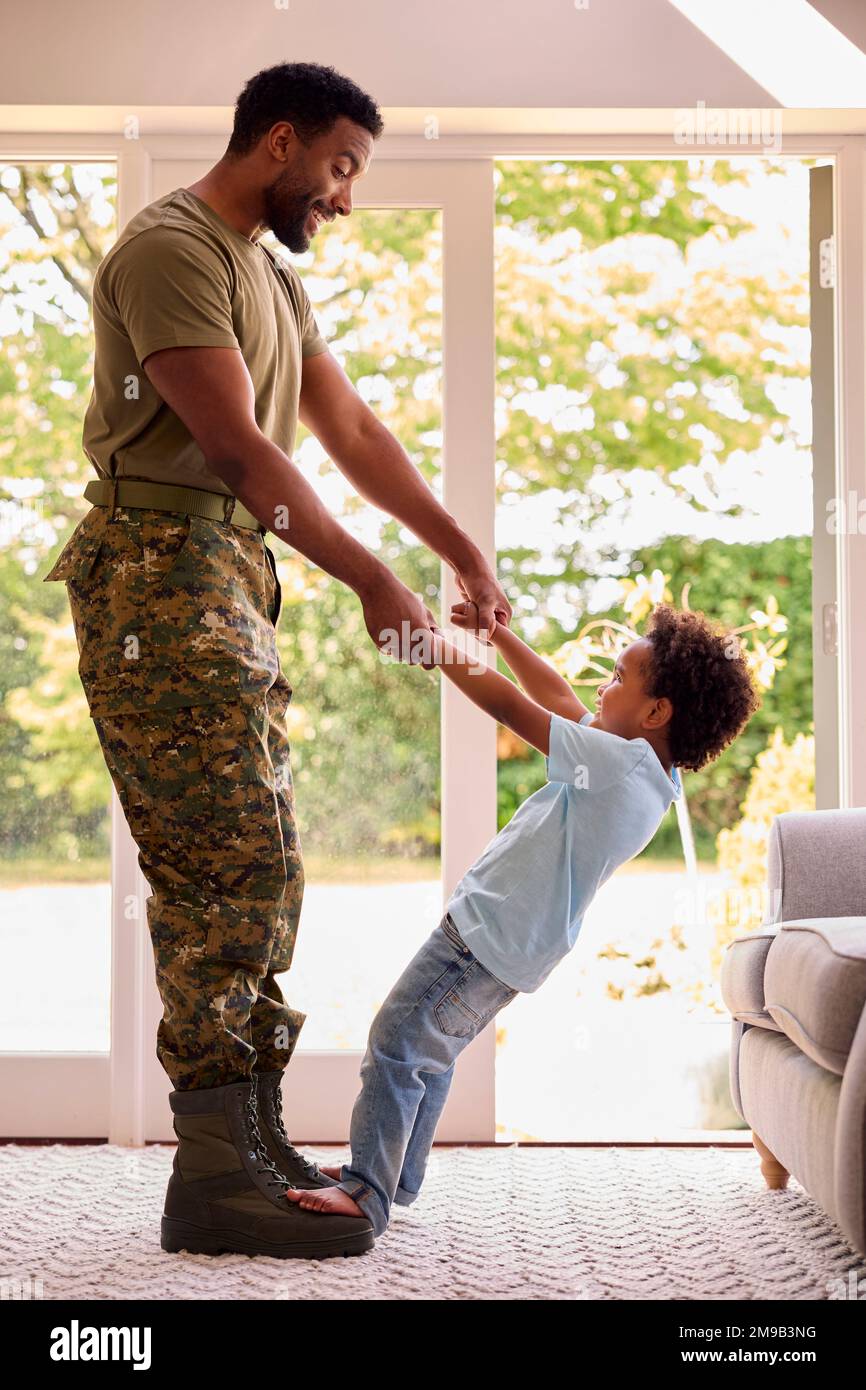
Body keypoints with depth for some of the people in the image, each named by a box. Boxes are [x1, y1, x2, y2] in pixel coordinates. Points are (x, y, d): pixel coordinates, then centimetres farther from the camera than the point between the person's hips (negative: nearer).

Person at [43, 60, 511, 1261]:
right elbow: (235, 445, -16)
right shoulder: (169, 248, -8)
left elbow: (352, 430, 22)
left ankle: (254, 1148, 14)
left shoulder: (273, 278, 22)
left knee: (252, 876, 8)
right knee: (237, 867, -14)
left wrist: (465, 553, 17)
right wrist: (371, 581, -16)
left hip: (230, 586, 10)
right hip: (161, 576, -10)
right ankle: (214, 1175, -11)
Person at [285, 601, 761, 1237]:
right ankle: (399, 1176, 33)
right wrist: (501, 635, 20)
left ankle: (366, 1192, -6)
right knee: (429, 1056, 22)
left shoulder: (623, 761, -23)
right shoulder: (650, 773, 6)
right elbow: (557, 697, 19)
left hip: (485, 939, -11)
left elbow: (514, 707, -23)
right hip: (512, 946, 11)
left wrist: (435, 646, -13)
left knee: (396, 1046, -9)